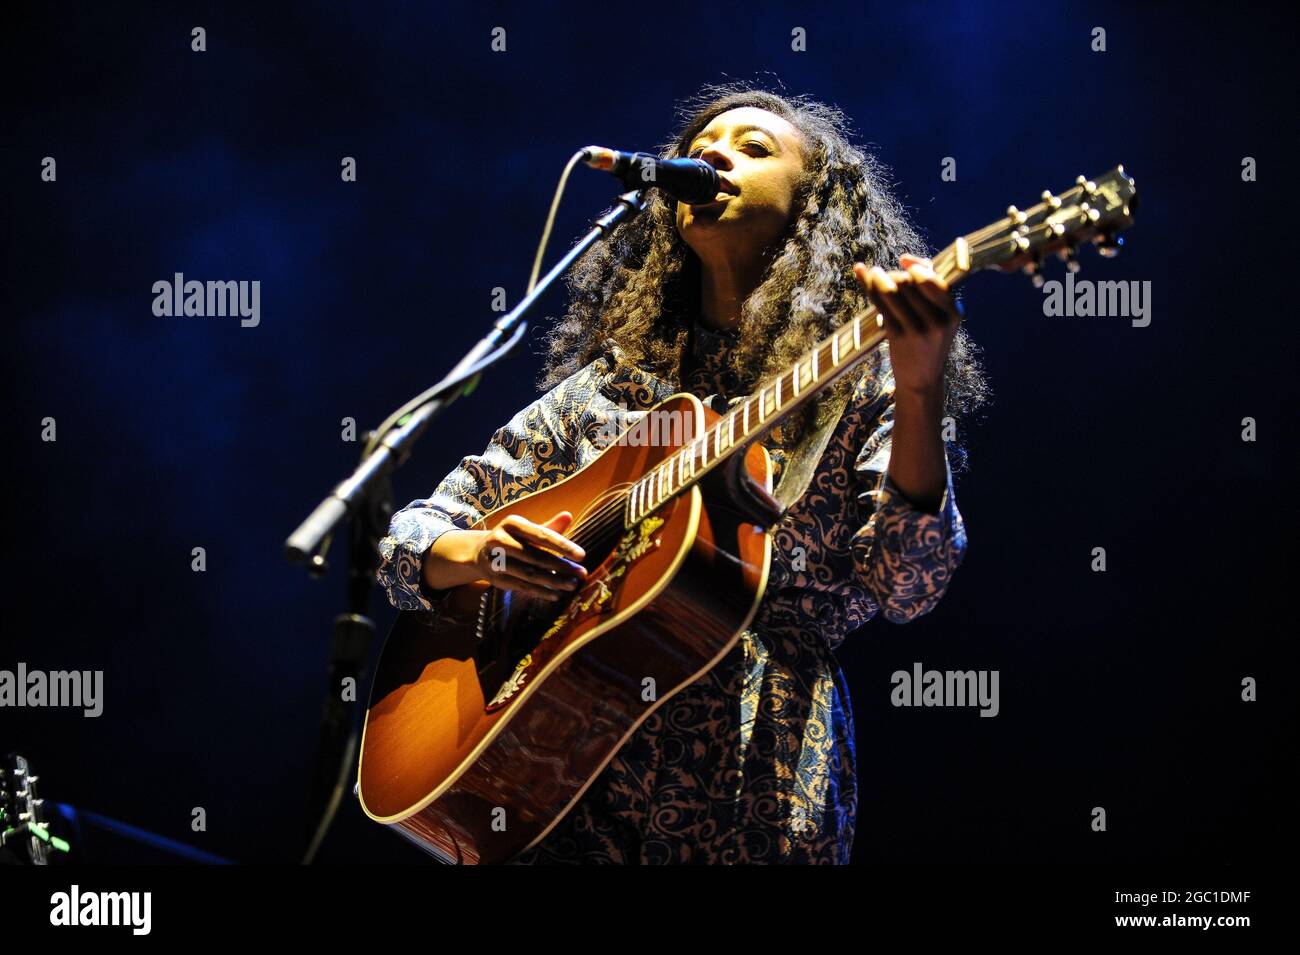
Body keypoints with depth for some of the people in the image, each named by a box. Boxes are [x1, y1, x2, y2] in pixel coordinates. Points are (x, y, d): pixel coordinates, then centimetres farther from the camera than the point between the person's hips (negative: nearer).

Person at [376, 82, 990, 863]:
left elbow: (907, 590, -10)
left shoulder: (864, 382, 5)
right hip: (573, 780, 3)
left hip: (754, 795, -3)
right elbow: (408, 540, 15)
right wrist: (476, 553, -7)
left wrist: (920, 394, -23)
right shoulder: (602, 390, 14)